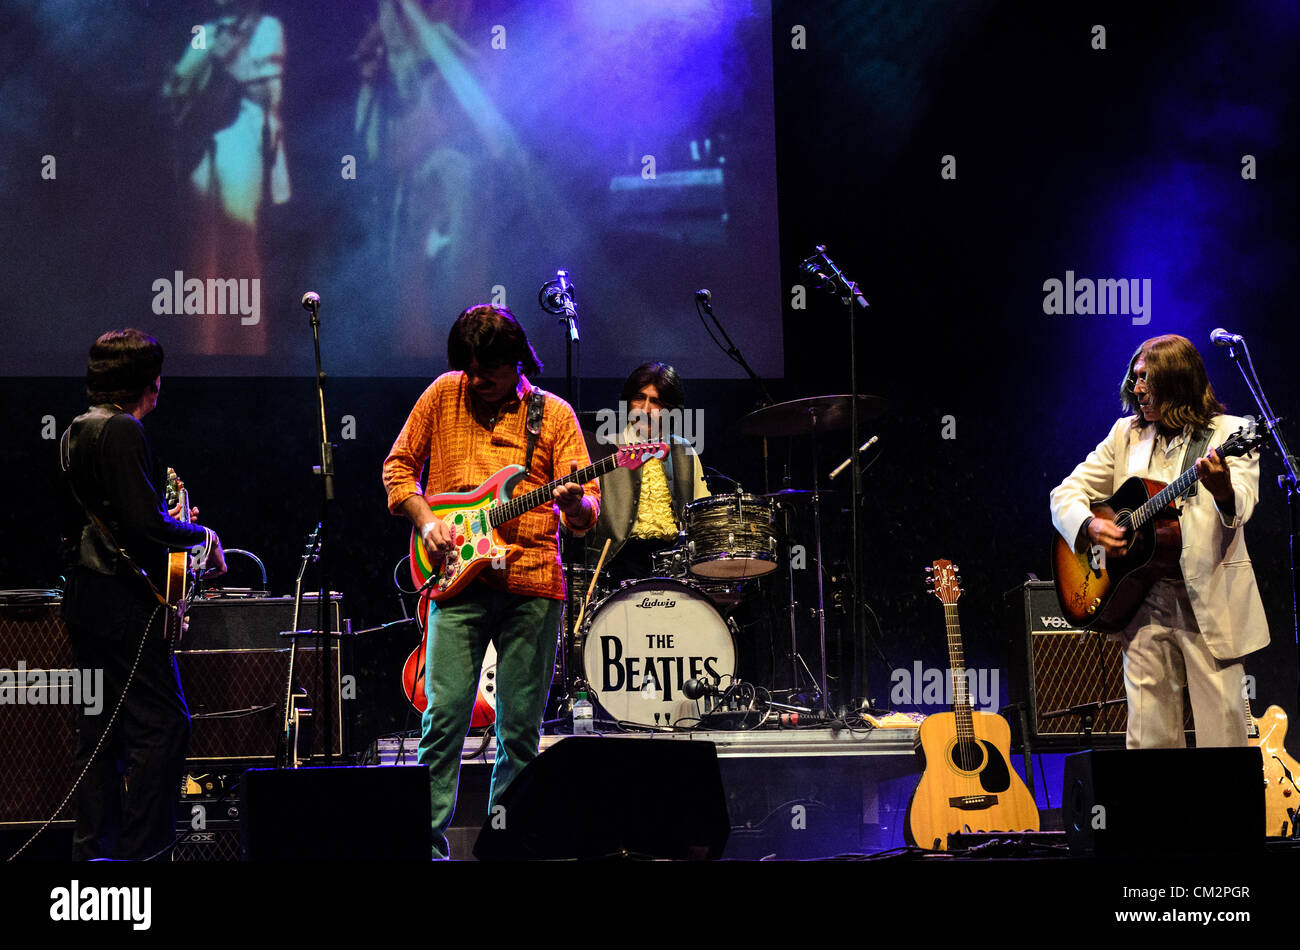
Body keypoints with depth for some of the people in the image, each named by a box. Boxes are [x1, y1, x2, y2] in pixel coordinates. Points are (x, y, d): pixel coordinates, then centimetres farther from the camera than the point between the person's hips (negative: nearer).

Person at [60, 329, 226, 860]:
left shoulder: (76, 432, 16)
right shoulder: (123, 432, -14)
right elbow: (145, 525, -21)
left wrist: (164, 524, 26)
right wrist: (202, 536, -6)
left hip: (84, 597, 10)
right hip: (123, 601, -10)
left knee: (101, 730, 12)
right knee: (164, 723, -10)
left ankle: (93, 848, 14)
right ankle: (138, 850, -13)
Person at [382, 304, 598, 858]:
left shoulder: (554, 414, 6)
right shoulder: (443, 396, 8)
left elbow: (588, 506, 2)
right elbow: (398, 465, 15)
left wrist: (575, 505, -21)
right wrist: (425, 520, -2)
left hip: (532, 586, 1)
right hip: (458, 581, 0)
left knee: (521, 728, 3)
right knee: (445, 714, -9)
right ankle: (428, 839, -2)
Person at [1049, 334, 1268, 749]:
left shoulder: (1230, 434, 1)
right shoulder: (1126, 435, 14)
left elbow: (1241, 506, -16)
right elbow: (1065, 494, 16)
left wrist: (1223, 490, -40)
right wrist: (1089, 526, -6)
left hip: (1209, 600, -4)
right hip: (1143, 601, 4)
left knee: (1221, 727, -5)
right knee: (1149, 734, 3)